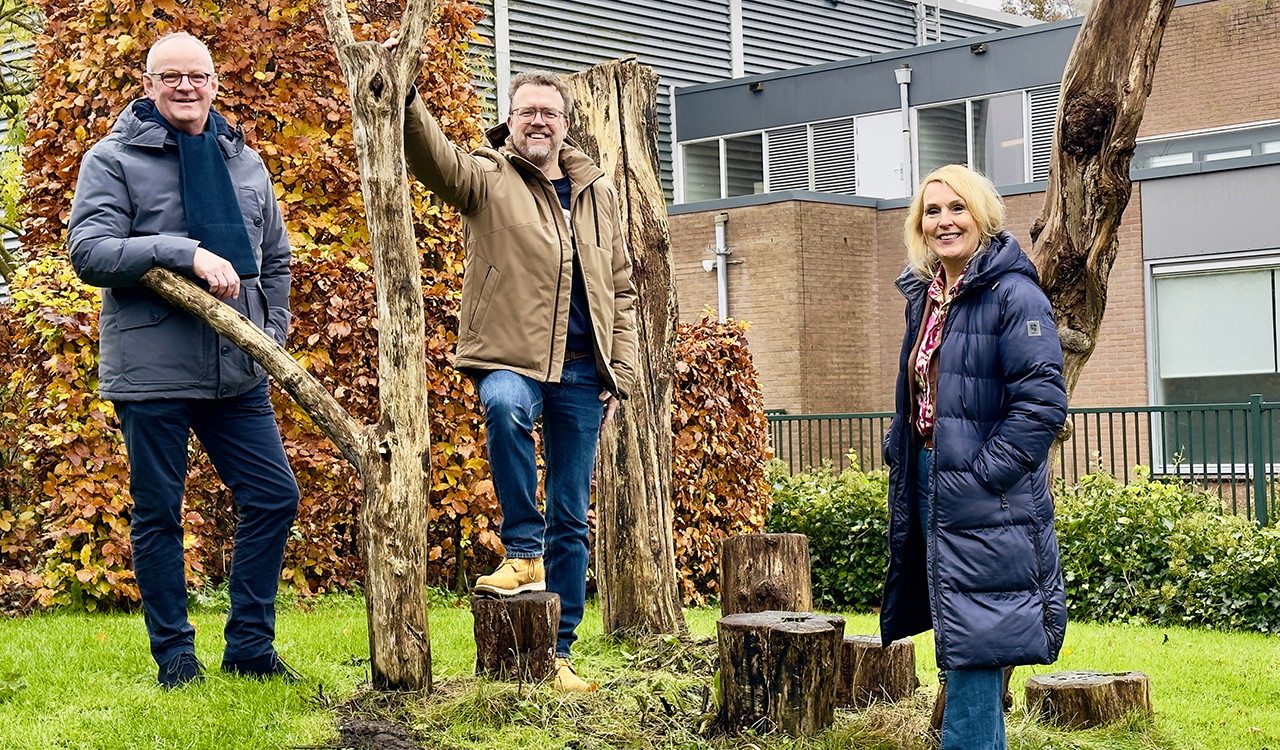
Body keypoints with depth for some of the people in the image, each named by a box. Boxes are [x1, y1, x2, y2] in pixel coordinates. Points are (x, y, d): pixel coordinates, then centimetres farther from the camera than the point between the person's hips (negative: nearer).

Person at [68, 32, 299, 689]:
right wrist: (188, 254, -22)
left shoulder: (245, 163, 15)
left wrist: (273, 337, 11)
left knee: (275, 496, 4)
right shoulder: (113, 159, -1)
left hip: (237, 372, 5)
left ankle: (250, 646, 16)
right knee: (158, 513, 3)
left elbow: (274, 262, 23)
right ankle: (175, 656, 16)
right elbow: (89, 251, -14)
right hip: (151, 371, -5)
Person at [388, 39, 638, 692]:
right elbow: (433, 158, -21)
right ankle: (523, 553, -23)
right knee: (506, 407, -40)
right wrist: (405, 98, -39)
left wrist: (619, 373, 9)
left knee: (571, 519, 6)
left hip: (580, 370, 4)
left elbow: (619, 290, 17)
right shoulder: (487, 178, 1)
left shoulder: (598, 192, 14)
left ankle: (558, 652, 16)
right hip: (510, 356, -4)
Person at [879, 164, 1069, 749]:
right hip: (929, 485, 8)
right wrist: (899, 453, 13)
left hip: (989, 504, -8)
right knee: (960, 653, 15)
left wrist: (981, 473, -19)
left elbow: (1042, 401, -18)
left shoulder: (1013, 294, -11)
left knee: (974, 650, -7)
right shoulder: (923, 297, 14)